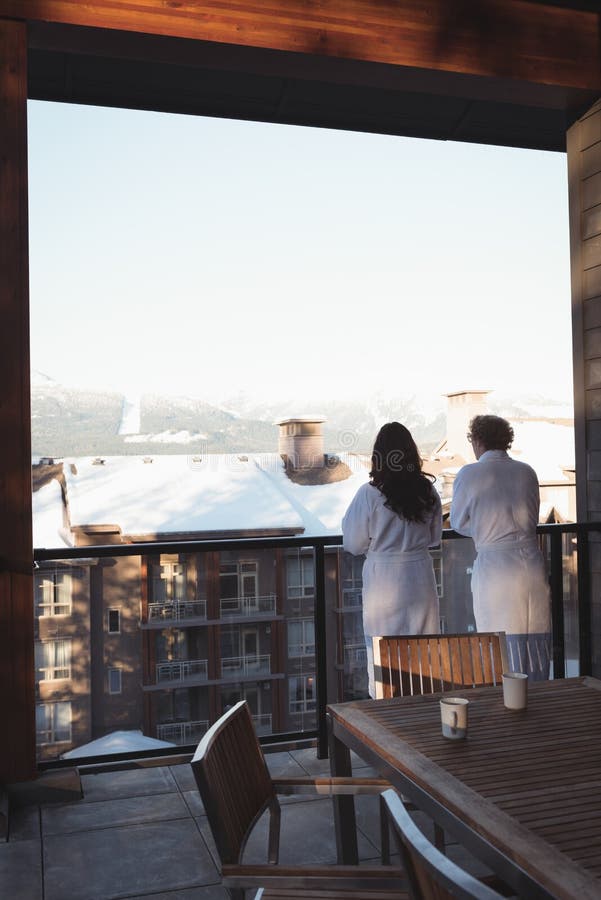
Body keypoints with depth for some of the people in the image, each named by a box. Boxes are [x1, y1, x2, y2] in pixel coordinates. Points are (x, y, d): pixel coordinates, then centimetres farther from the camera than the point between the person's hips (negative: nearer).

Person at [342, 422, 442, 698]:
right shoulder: (427, 491, -2)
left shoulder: (369, 494, -14)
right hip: (420, 577, 4)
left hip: (383, 579, -3)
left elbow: (354, 544, -6)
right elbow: (435, 537, 10)